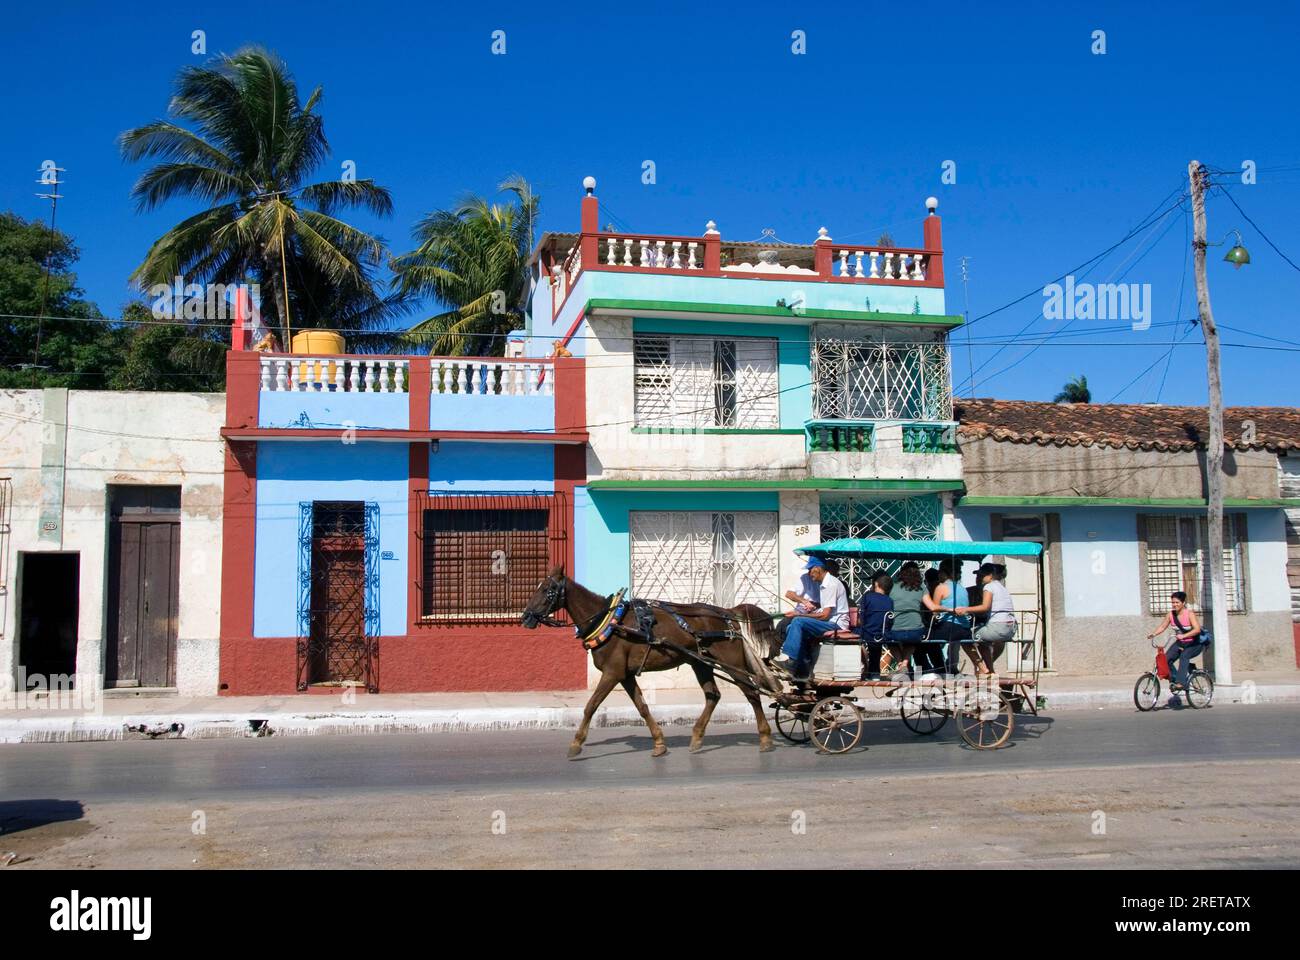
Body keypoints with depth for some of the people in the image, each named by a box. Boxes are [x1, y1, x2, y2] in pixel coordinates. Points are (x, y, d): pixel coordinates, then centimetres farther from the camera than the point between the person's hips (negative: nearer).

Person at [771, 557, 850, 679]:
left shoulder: (831, 584, -16)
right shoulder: (824, 584, 15)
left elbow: (825, 615, -20)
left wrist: (801, 615, -13)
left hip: (836, 624, -10)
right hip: (830, 622, 10)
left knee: (798, 622, -25)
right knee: (791, 628, -2)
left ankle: (788, 659, -24)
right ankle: (800, 666, -9)